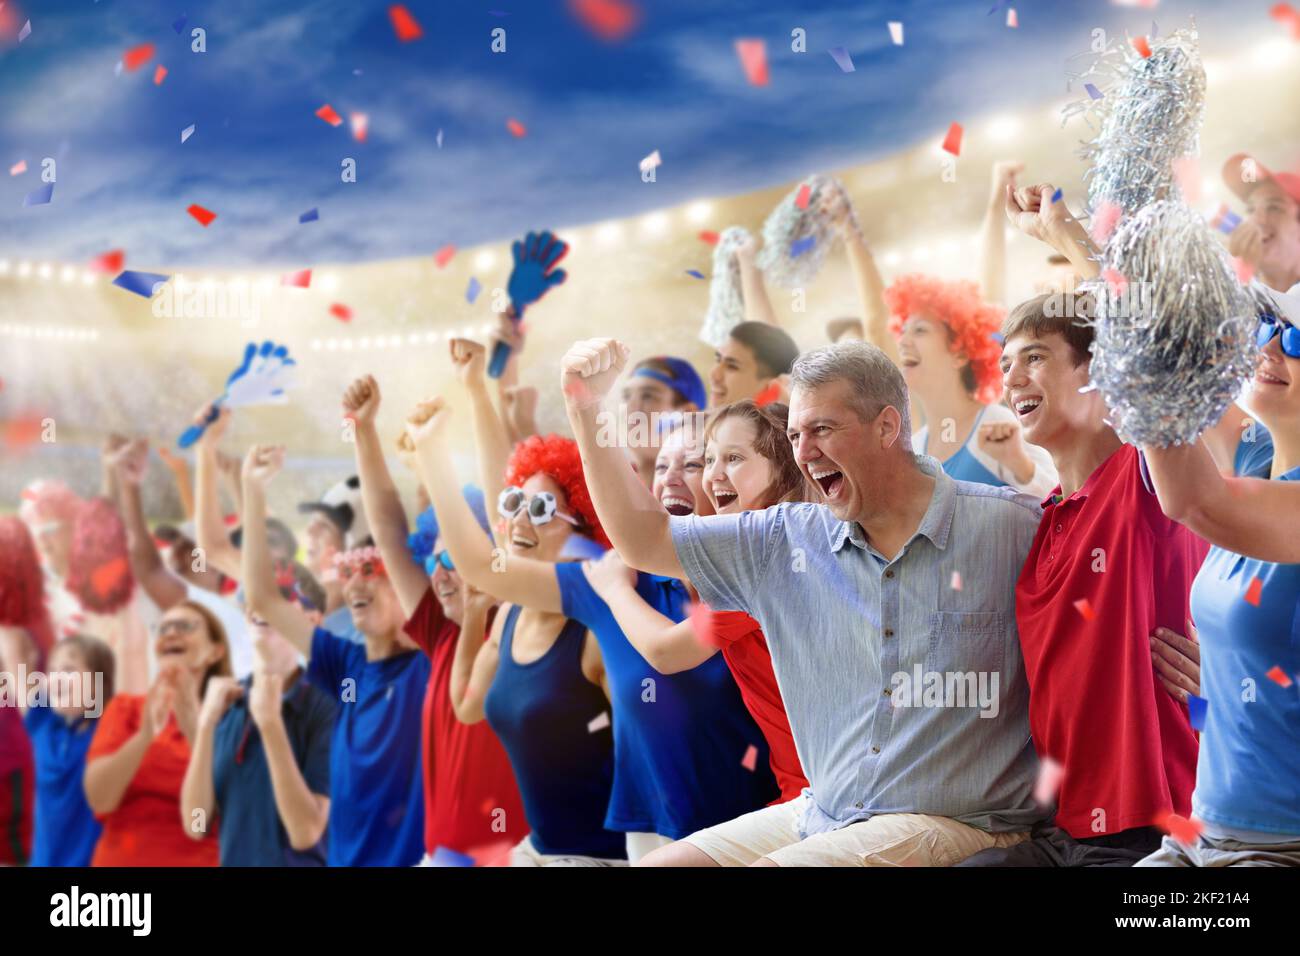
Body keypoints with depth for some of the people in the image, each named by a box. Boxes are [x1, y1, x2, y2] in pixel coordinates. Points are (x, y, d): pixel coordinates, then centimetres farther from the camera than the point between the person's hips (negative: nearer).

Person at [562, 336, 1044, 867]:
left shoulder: (1010, 527, -7)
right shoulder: (787, 540, 7)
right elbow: (645, 540, 10)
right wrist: (586, 410, 3)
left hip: (957, 825, -5)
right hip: (820, 816, 6)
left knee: (769, 867, -25)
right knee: (656, 862, -4)